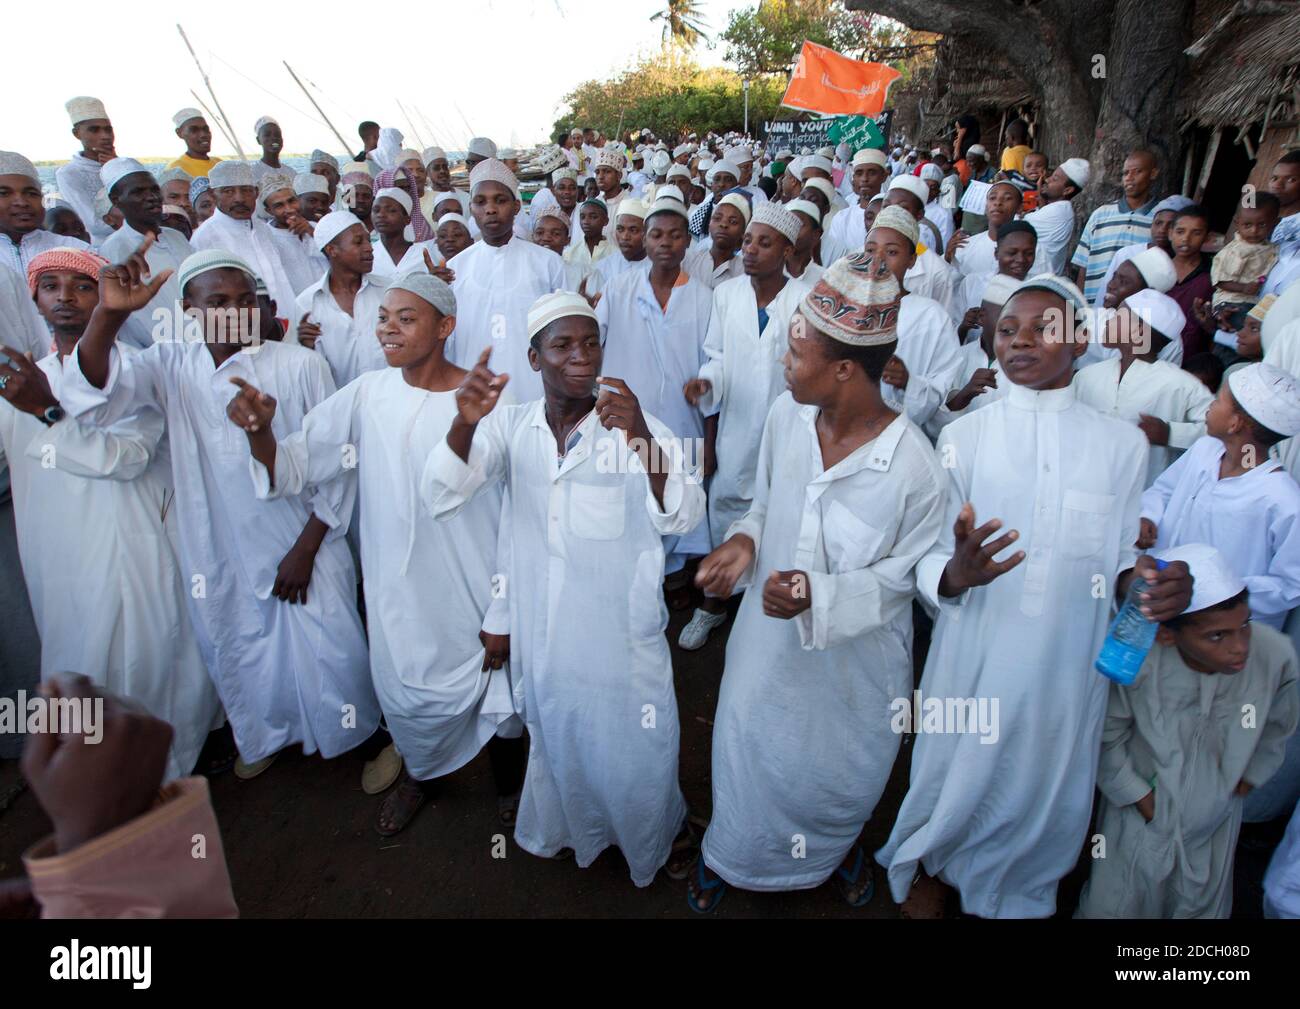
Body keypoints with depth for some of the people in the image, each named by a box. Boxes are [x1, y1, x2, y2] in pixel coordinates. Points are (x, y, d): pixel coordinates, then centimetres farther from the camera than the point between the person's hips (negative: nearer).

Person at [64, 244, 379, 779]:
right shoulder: (169, 364, -2)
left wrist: (306, 548, -8)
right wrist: (108, 314, -36)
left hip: (303, 548, -3)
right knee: (242, 661, 20)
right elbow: (94, 393, -20)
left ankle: (352, 735, 37)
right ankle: (265, 737, 49)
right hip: (220, 558, 3)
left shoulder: (301, 363, -13)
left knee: (330, 656, 7)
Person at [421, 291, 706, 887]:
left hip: (623, 632, -2)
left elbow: (684, 518, -24)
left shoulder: (635, 426, -11)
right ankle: (570, 827, 54)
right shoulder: (510, 425, -3)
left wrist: (642, 439, -41)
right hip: (544, 630, 3)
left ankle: (659, 833, 47)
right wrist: (465, 423, -31)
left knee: (637, 742, 14)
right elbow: (440, 499, -12)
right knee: (556, 734, 23)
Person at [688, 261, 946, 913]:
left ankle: (838, 843, 62)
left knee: (840, 768, 24)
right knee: (748, 745, 24)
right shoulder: (785, 416, -15)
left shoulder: (916, 470, -29)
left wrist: (820, 596, -31)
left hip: (854, 655, -3)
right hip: (770, 638, 4)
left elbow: (901, 574, -16)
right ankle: (729, 851, 56)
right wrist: (746, 539, -17)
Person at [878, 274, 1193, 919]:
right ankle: (929, 870, 45)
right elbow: (929, 557, -7)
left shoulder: (1122, 443, 0)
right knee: (954, 778, 12)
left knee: (1042, 789, 17)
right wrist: (955, 572, -30)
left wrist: (1148, 582, -20)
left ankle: (1016, 893, 48)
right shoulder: (963, 435, -3)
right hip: (974, 655, -1)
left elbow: (1120, 558, 3)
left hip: (1066, 663, 1)